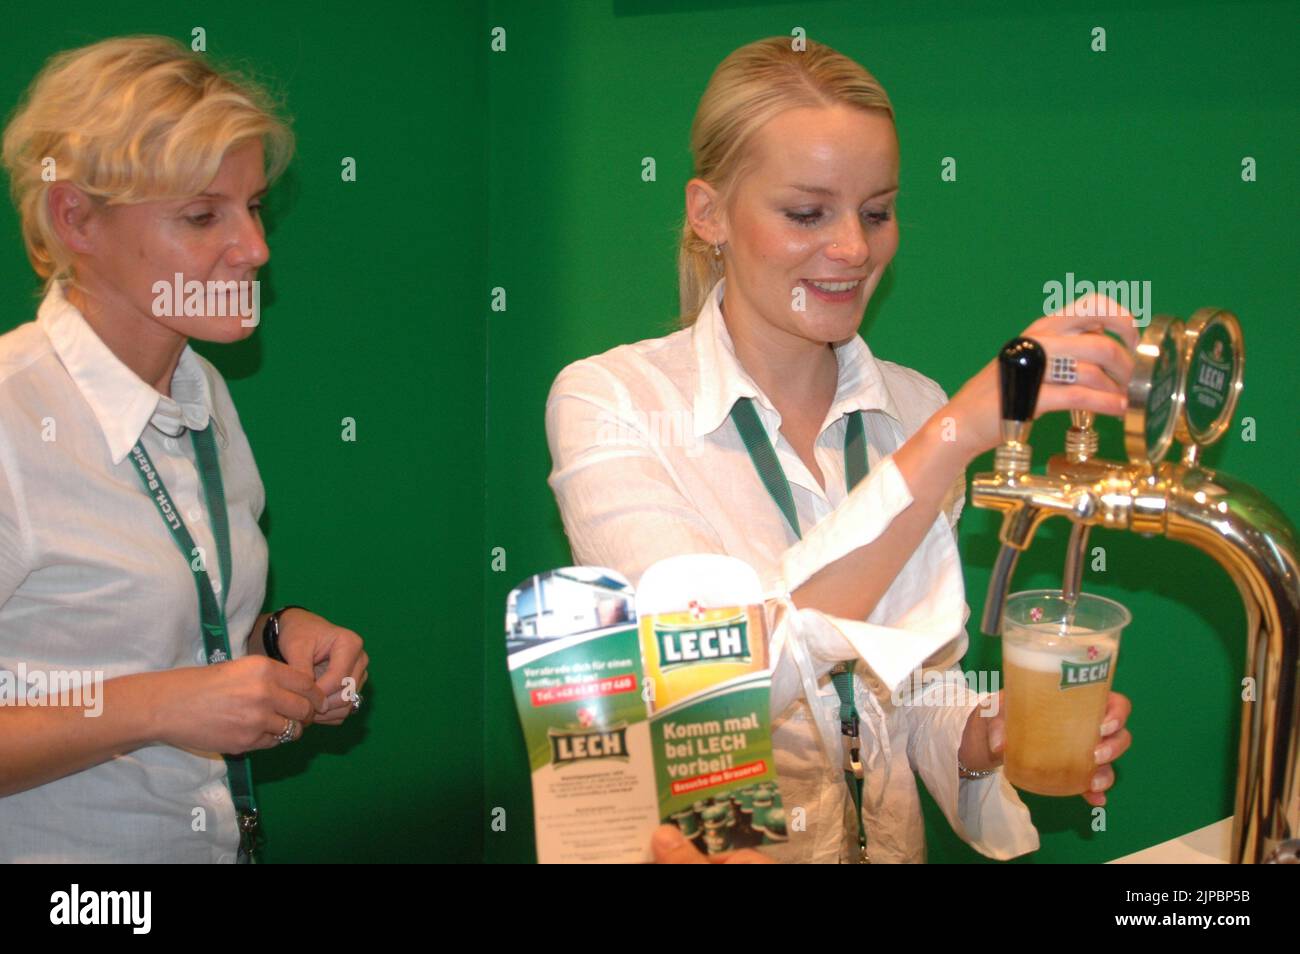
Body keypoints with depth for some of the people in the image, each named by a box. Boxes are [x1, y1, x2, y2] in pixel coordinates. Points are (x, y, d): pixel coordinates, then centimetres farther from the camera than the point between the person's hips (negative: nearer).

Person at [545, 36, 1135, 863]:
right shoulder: (608, 399, -8)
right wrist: (957, 433, -23)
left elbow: (916, 686, 9)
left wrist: (984, 741, -11)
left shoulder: (914, 409, 5)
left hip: (888, 836, 3)